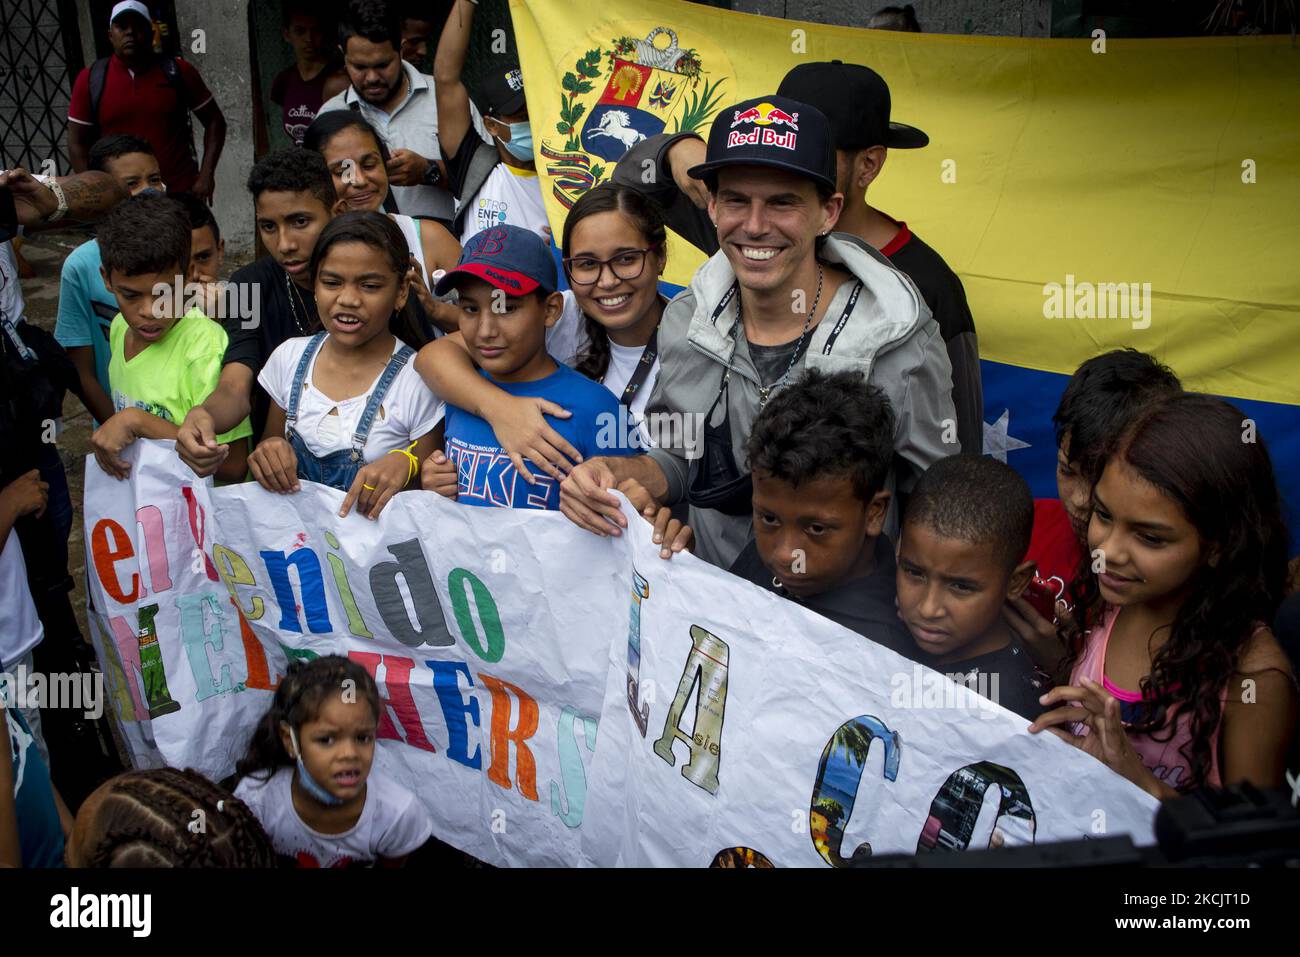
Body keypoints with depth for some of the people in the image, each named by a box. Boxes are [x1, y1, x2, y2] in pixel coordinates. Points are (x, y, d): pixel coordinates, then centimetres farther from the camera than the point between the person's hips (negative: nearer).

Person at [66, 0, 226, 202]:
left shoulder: (177, 71, 3)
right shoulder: (90, 80, 4)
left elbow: (214, 121, 9)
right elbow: (77, 142, 7)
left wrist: (206, 175, -3)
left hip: (181, 193, 0)